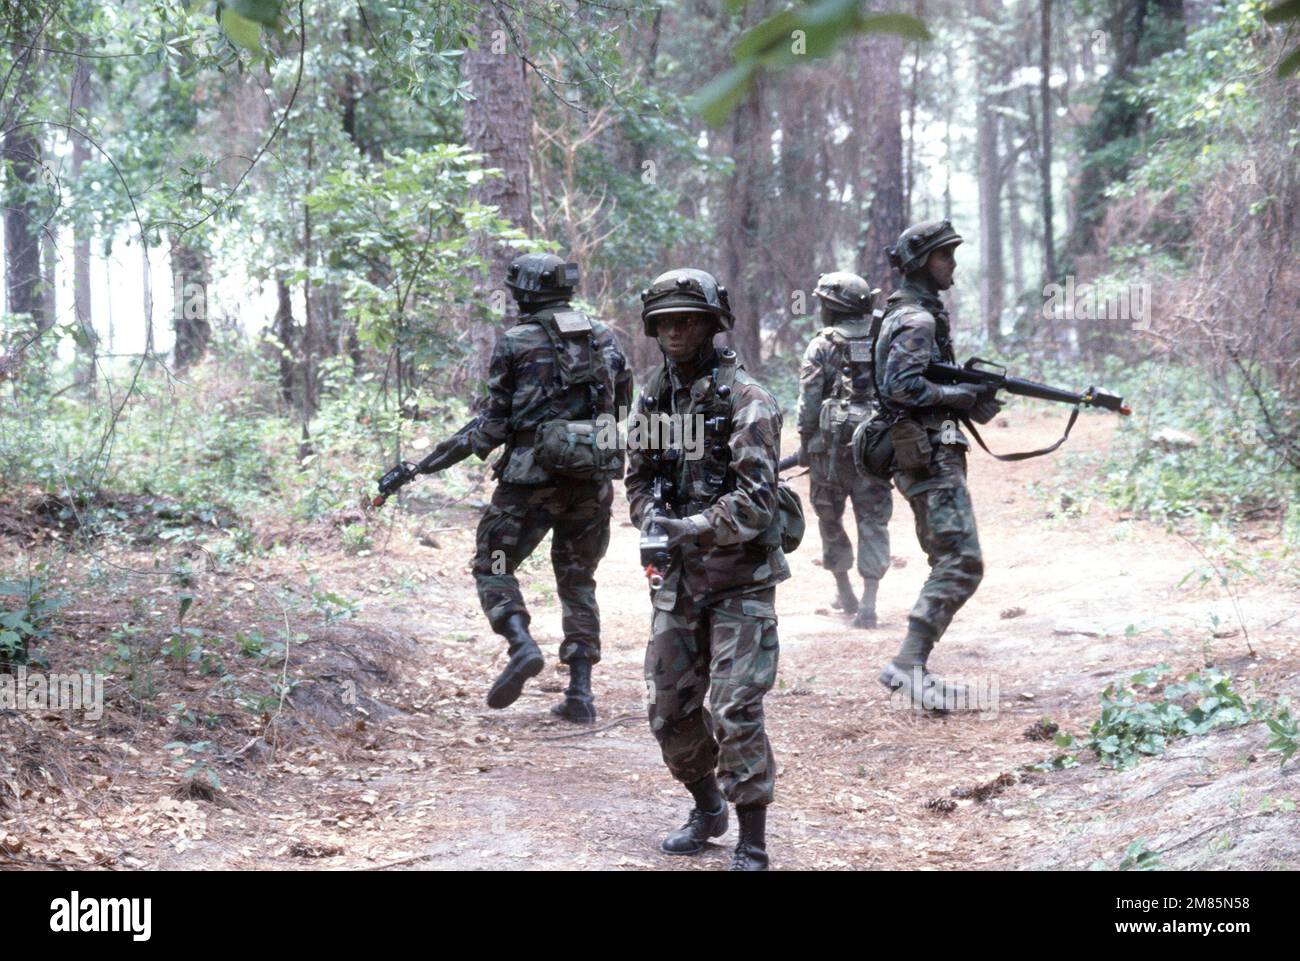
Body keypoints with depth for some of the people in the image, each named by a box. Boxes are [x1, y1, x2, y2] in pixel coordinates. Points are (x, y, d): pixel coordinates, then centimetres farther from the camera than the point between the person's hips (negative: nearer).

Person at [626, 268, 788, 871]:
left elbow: (755, 499, -19)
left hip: (739, 580, -6)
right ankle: (707, 809, 33)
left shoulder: (744, 401, -13)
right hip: (678, 579, 6)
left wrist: (688, 528, -23)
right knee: (670, 710, 11)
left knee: (734, 711, -10)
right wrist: (652, 523, -4)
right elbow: (639, 477, 16)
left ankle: (753, 844, 0)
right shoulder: (654, 399, 8)